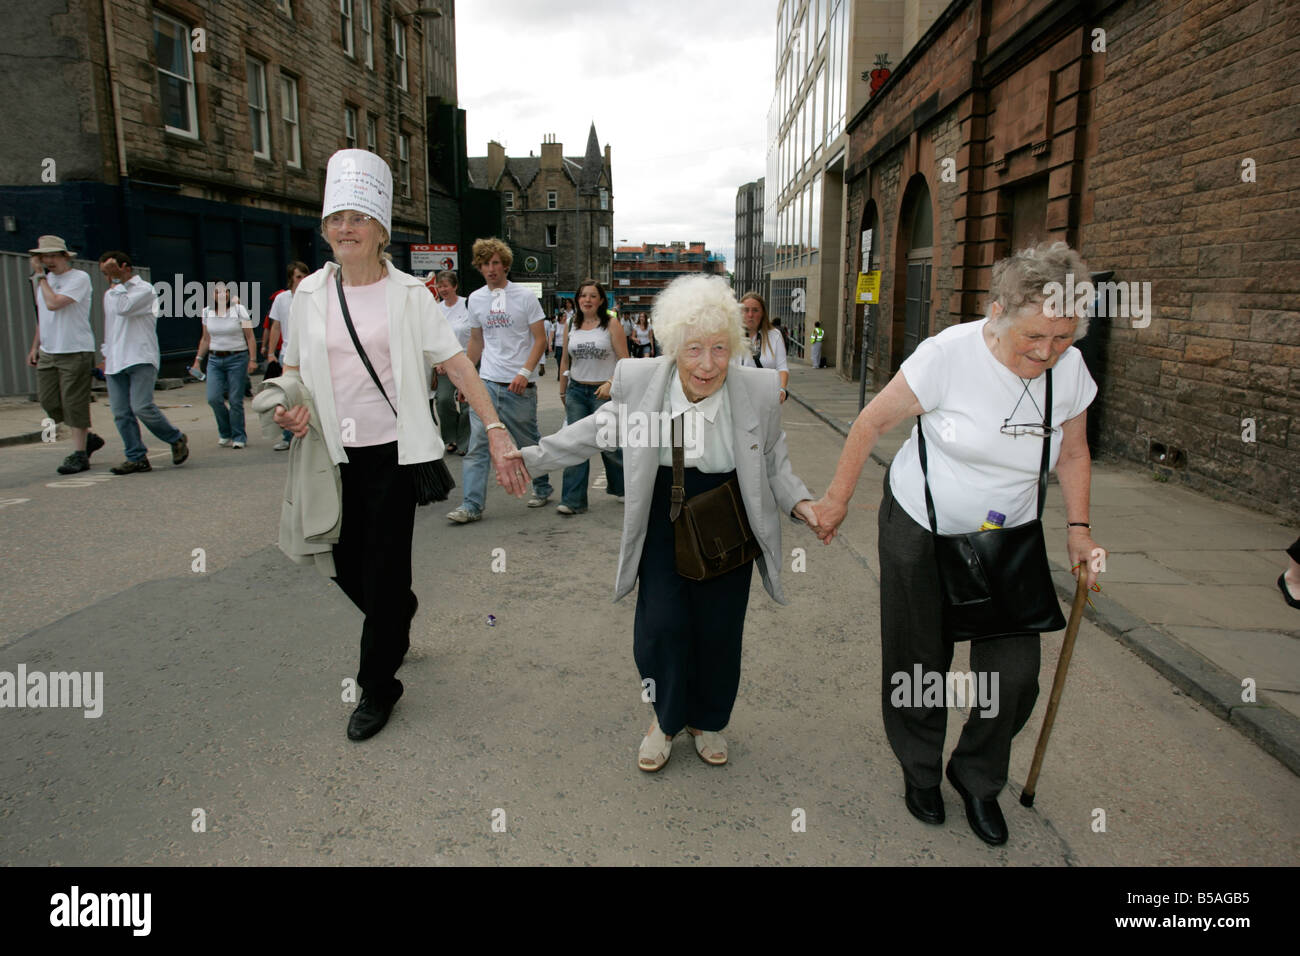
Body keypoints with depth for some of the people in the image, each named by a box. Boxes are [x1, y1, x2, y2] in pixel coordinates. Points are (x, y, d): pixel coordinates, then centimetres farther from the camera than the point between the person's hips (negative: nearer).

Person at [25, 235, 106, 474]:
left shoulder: (79, 278, -9)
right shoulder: (46, 280, 16)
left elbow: (53, 304, -22)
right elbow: (42, 316, 23)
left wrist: (41, 276, -10)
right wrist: (35, 347, 19)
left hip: (75, 351, -8)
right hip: (48, 352, 8)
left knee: (74, 404, -5)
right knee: (50, 403, 6)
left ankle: (79, 455, 2)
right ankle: (89, 438, 22)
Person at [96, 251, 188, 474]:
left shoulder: (144, 289, -2)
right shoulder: (110, 295, 24)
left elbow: (124, 308, -19)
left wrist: (117, 282, -10)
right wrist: (106, 355, 25)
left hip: (141, 359, -7)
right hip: (115, 363, 7)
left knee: (142, 407, -18)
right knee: (121, 414, -1)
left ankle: (177, 439, 3)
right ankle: (137, 458, 2)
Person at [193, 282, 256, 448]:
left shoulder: (239, 310, -3)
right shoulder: (207, 312, 9)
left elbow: (250, 338, -4)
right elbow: (205, 339, 18)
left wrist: (252, 360, -11)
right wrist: (198, 359, 14)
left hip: (237, 358, -4)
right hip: (215, 360, 4)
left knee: (235, 400, -4)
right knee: (213, 398, -8)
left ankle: (238, 437, 10)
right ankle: (225, 433, 14)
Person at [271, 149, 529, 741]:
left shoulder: (408, 294, -4)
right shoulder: (310, 294, 5)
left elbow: (457, 364, -9)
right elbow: (295, 368, 16)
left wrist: (496, 432, -19)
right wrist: (290, 403, -7)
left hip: (393, 449, -3)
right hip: (334, 450, 4)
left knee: (384, 569, 0)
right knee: (346, 565, 10)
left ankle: (377, 686, 19)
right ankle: (400, 614, 45)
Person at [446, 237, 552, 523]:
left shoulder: (524, 297, -3)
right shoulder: (475, 299, 9)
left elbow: (540, 340, -5)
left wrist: (524, 373, -17)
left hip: (519, 385, -3)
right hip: (487, 382, 3)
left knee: (530, 441, 9)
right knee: (477, 444, -5)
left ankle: (542, 488, 31)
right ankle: (472, 506, -4)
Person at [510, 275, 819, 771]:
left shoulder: (760, 391, -14)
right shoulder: (638, 380, -14)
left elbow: (773, 464, 1)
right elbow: (600, 427, 5)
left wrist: (799, 501, -15)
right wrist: (534, 456, 5)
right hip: (663, 520, 0)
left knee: (718, 629, 8)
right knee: (661, 623, -5)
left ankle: (708, 721, 36)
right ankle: (667, 720, 25)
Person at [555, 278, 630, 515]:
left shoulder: (611, 326, -3)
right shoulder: (572, 327, 9)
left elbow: (624, 360, -6)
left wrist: (611, 383, -19)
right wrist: (562, 392, 18)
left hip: (603, 391, -3)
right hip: (576, 391, 4)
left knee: (608, 444, 2)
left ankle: (621, 487, 28)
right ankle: (573, 501, -1)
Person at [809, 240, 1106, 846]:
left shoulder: (1070, 371, -8)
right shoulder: (950, 353, -22)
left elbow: (1073, 455, 10)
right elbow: (874, 421, -12)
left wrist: (1077, 529, 2)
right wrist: (838, 497, -5)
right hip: (919, 528, -3)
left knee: (1014, 672, -2)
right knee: (920, 662, 9)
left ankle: (977, 779, 26)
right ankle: (920, 771, 37)